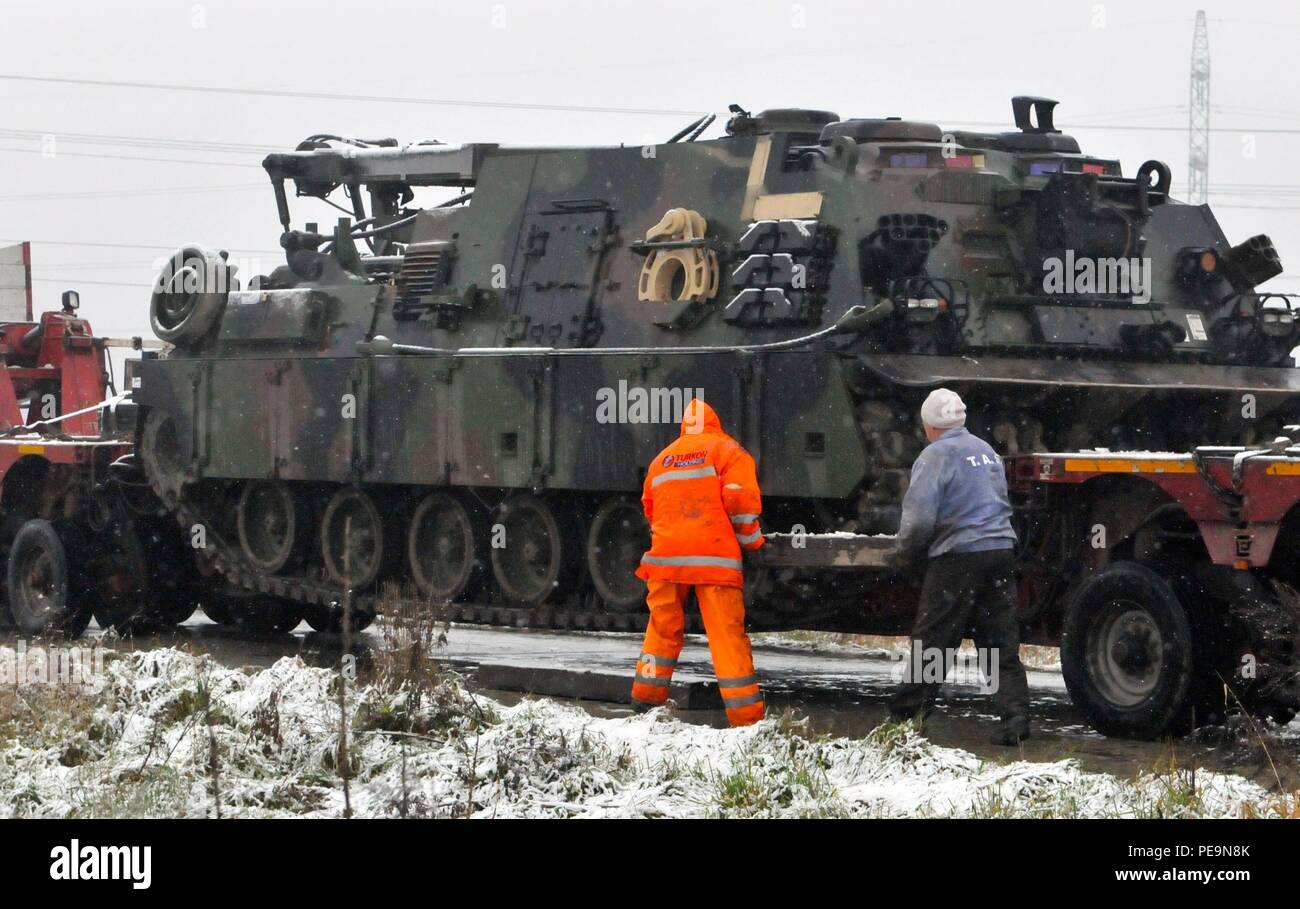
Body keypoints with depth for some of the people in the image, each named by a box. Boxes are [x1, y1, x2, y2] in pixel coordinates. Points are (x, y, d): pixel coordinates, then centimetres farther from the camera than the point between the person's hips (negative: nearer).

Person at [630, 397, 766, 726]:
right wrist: (751, 541, 7)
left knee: (663, 627, 17)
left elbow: (649, 509, 24)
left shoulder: (661, 459, 21)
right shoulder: (727, 450, 6)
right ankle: (746, 715, -8)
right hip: (715, 556, -4)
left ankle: (646, 696, 20)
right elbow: (740, 501, -6)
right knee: (728, 634, -5)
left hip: (666, 553, 4)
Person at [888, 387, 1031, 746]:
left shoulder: (935, 456, -8)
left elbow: (919, 516, -16)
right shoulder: (985, 451, 16)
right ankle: (1015, 714, -2)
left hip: (957, 558, -6)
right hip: (1000, 551, 6)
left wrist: (905, 552, 0)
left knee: (931, 640, 2)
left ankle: (905, 714, 10)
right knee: (1001, 644, 7)